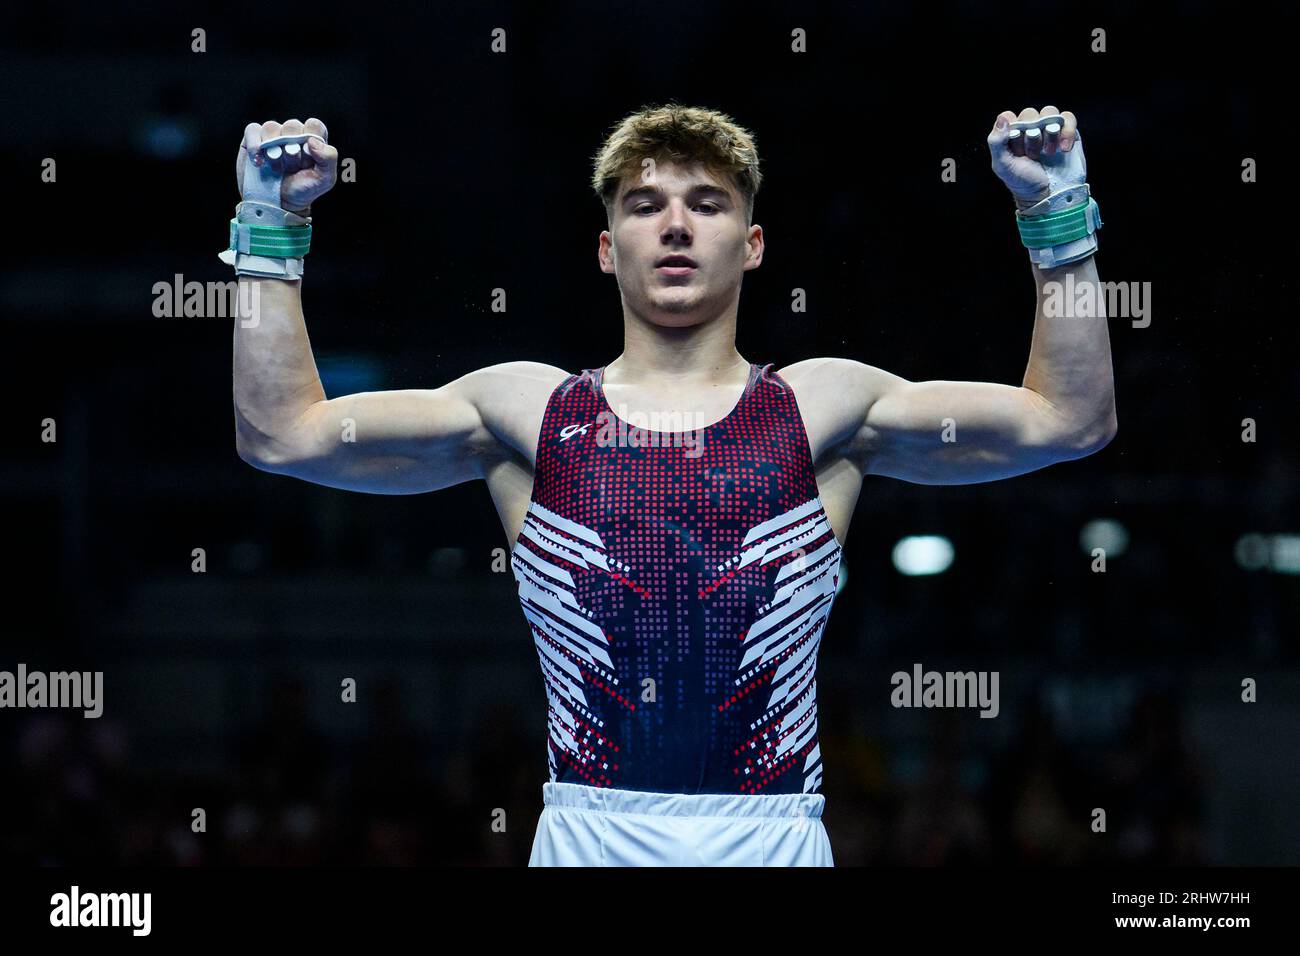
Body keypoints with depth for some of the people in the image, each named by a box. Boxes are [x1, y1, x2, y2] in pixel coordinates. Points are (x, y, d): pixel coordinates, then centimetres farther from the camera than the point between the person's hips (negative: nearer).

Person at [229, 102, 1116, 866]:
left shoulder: (825, 408, 9)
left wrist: (1056, 215, 0)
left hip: (773, 843, 0)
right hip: (587, 841, 0)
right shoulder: (526, 414, 9)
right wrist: (274, 224, 2)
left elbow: (1070, 419, 5)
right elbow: (280, 432, 5)